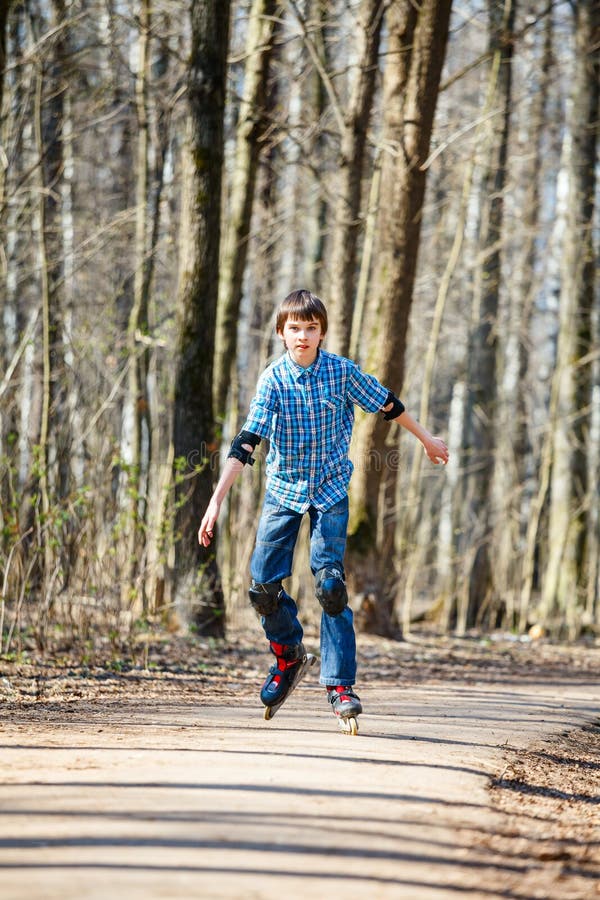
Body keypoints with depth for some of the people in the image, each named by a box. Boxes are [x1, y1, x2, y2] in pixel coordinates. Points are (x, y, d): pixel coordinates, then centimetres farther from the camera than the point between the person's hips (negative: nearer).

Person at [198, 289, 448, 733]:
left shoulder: (342, 371, -10)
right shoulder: (273, 379, -12)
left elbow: (387, 404, 7)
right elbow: (247, 441, -18)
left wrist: (427, 439, 19)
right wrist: (217, 500, -25)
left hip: (330, 489, -1)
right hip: (284, 487, 1)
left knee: (330, 583, -12)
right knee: (264, 583, -4)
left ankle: (340, 685, -7)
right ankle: (289, 655, 24)